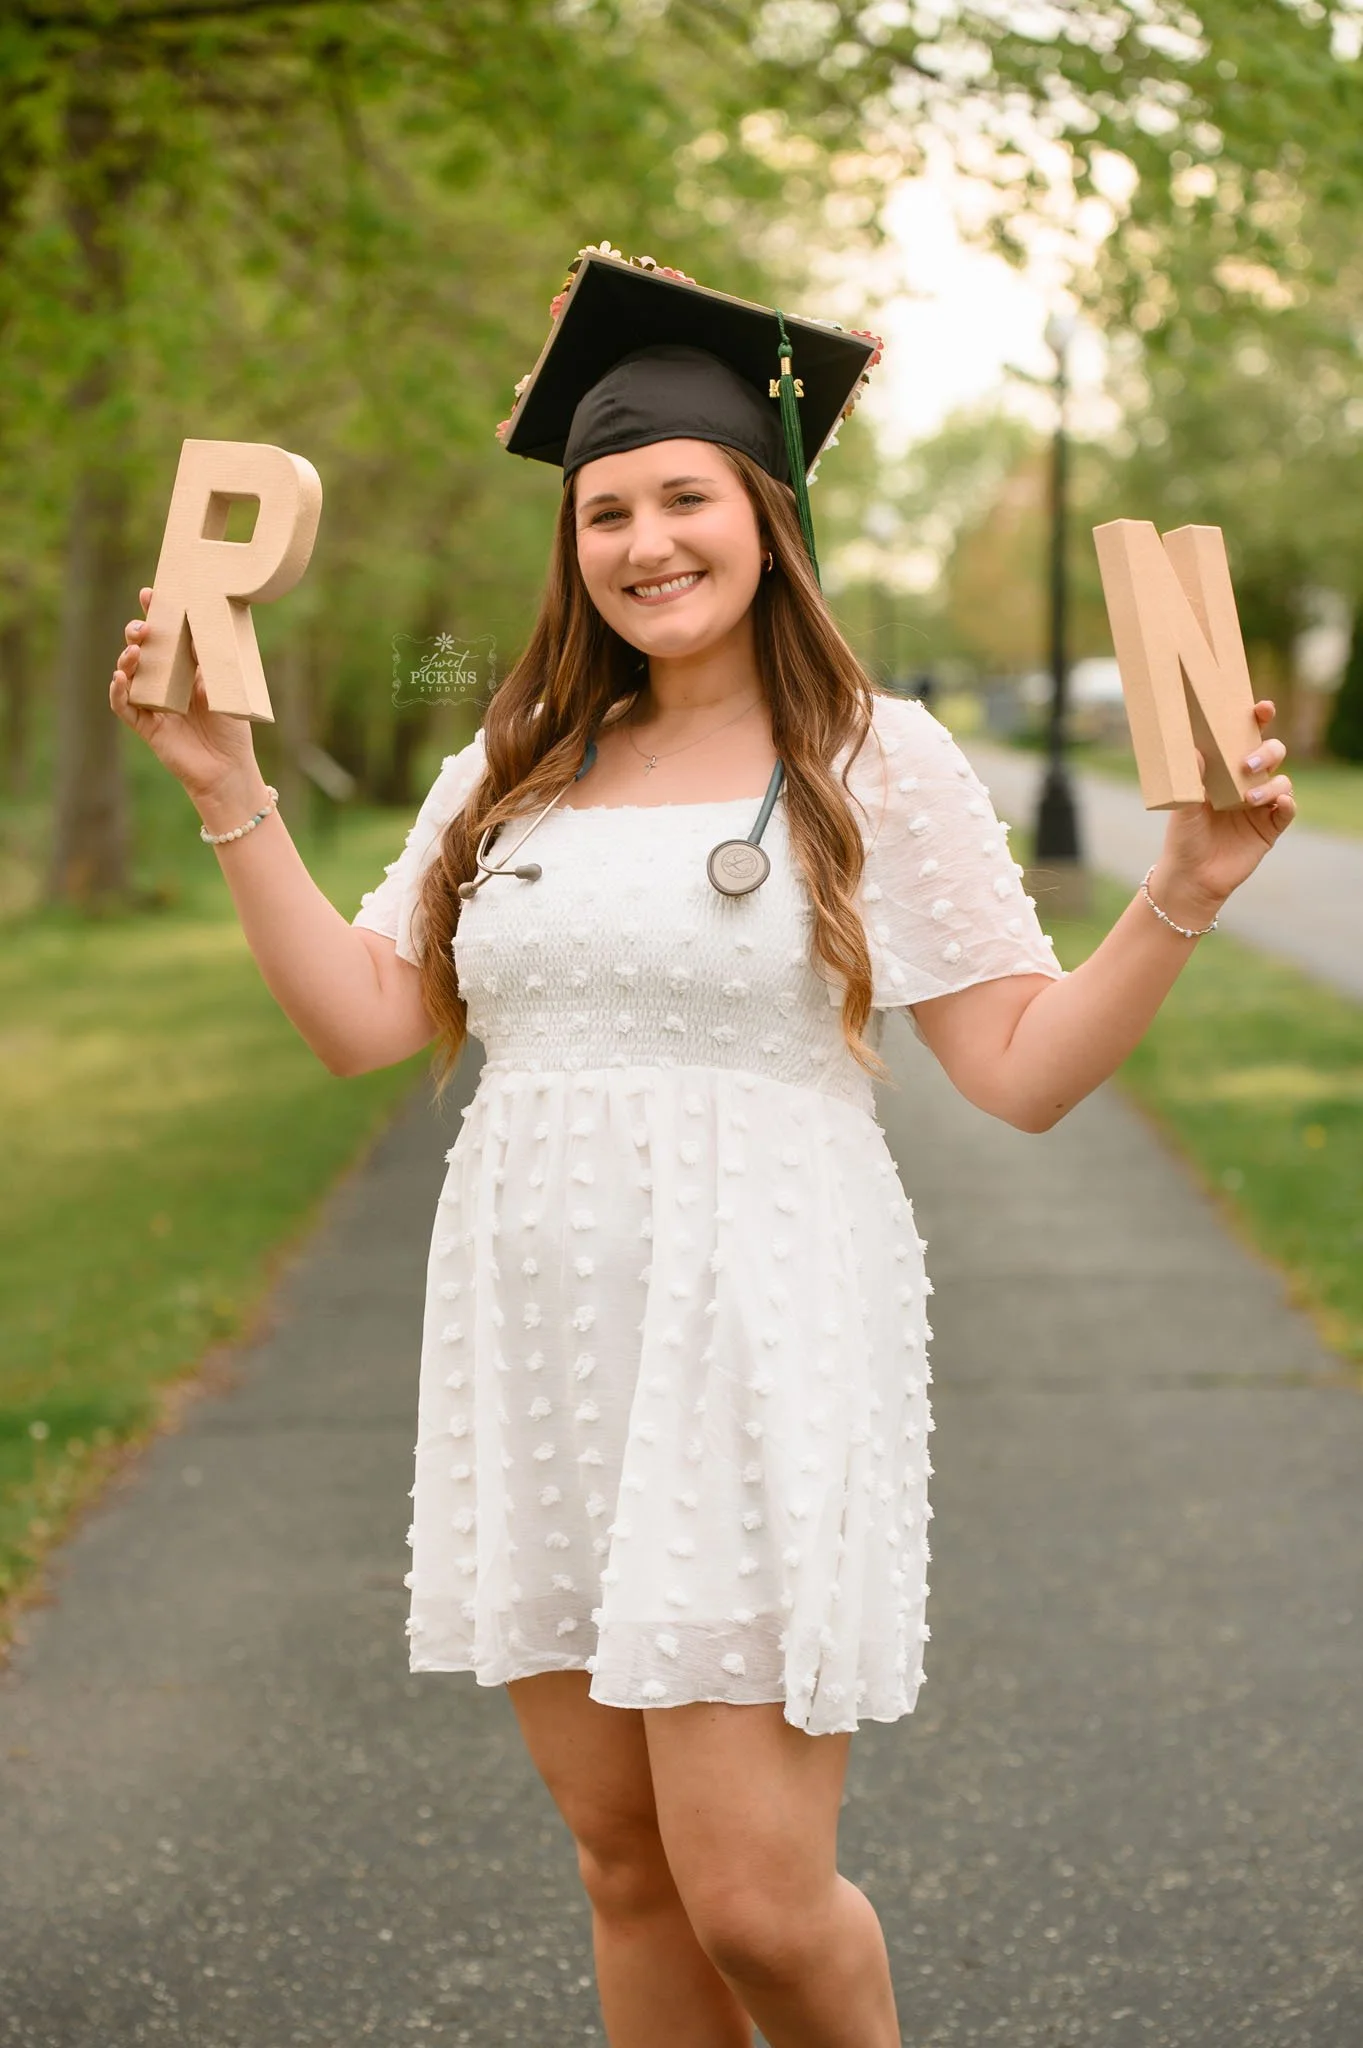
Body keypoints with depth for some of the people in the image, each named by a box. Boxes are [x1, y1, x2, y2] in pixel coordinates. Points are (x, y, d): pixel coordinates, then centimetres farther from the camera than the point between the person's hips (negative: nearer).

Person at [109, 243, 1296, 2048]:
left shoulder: (877, 761, -2)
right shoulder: (512, 769, 11)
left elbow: (1028, 1070, -5)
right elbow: (363, 1019, 7)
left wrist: (1186, 891, -18)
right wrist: (229, 790, 2)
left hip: (759, 1356, -4)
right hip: (541, 1356, 5)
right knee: (624, 1861, 11)